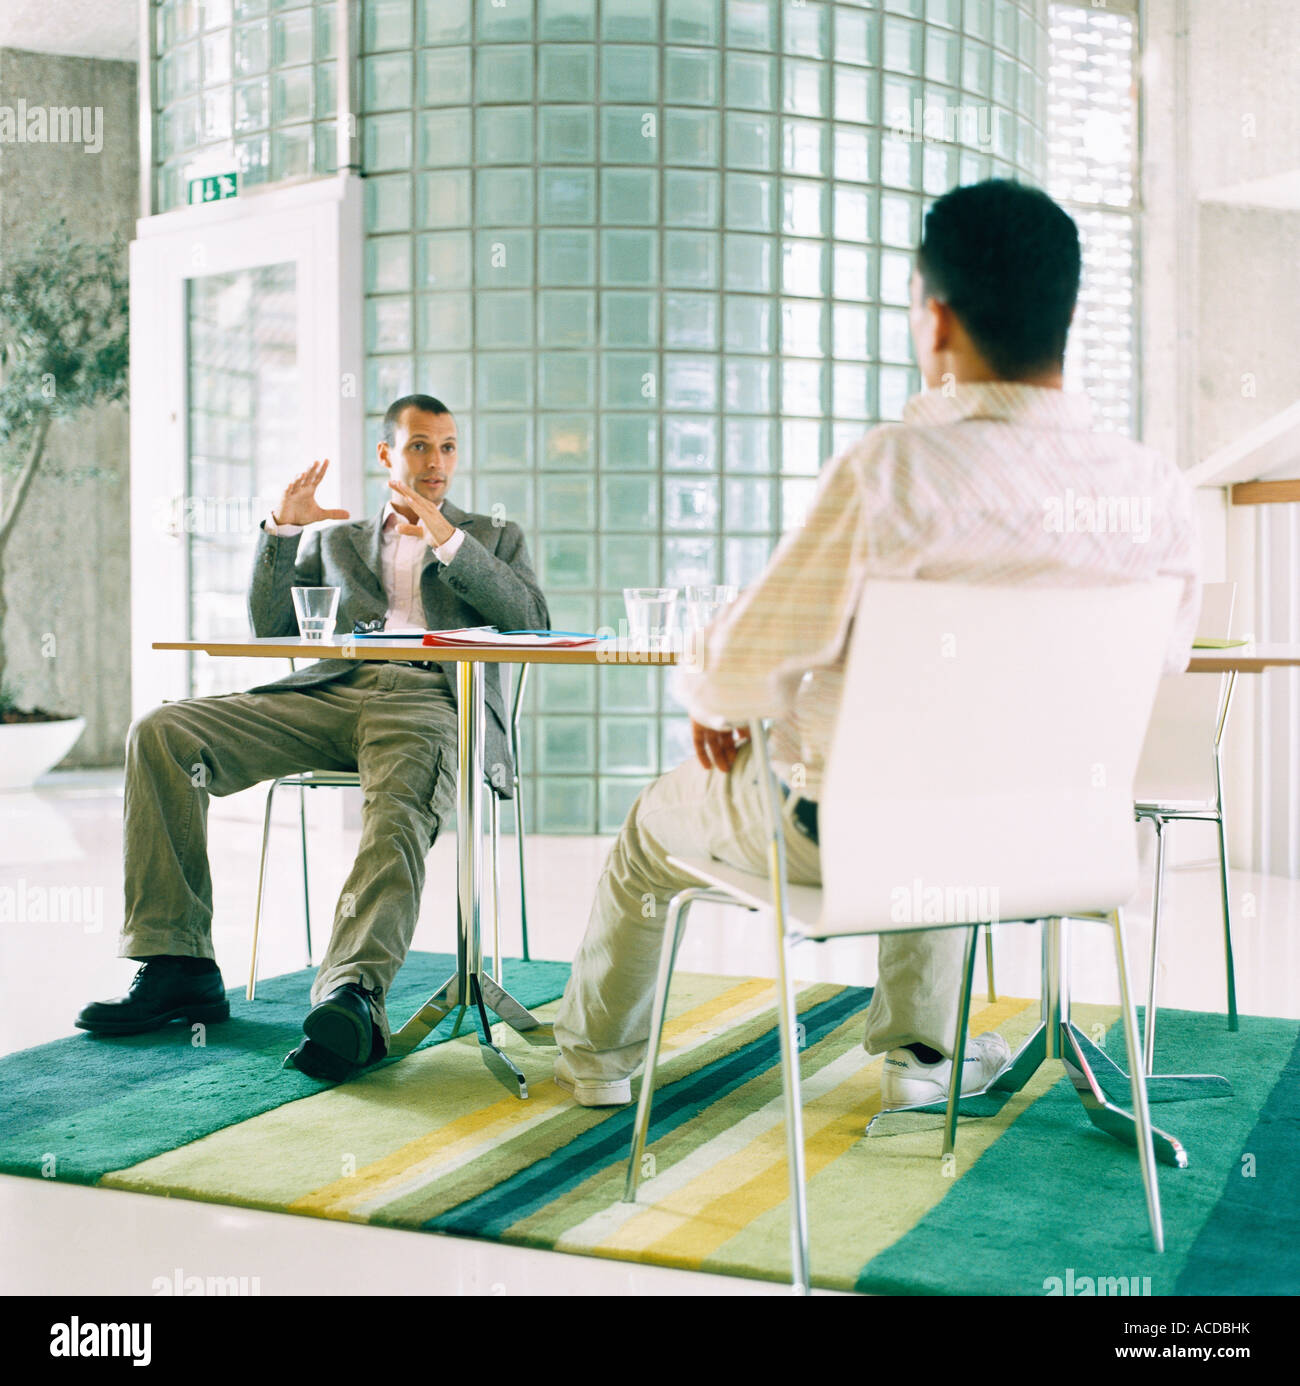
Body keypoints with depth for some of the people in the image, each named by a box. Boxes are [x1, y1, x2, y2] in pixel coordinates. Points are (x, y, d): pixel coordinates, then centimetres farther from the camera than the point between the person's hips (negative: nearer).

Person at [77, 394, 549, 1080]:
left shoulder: (496, 539, 27)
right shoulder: (336, 540, 32)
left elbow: (532, 622, 7)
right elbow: (271, 628, 20)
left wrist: (446, 538, -3)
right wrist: (281, 528, 7)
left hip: (433, 699, -3)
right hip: (330, 693, 3)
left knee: (400, 812, -39)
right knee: (161, 733, -19)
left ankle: (351, 995, -58)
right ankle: (178, 967, -20)